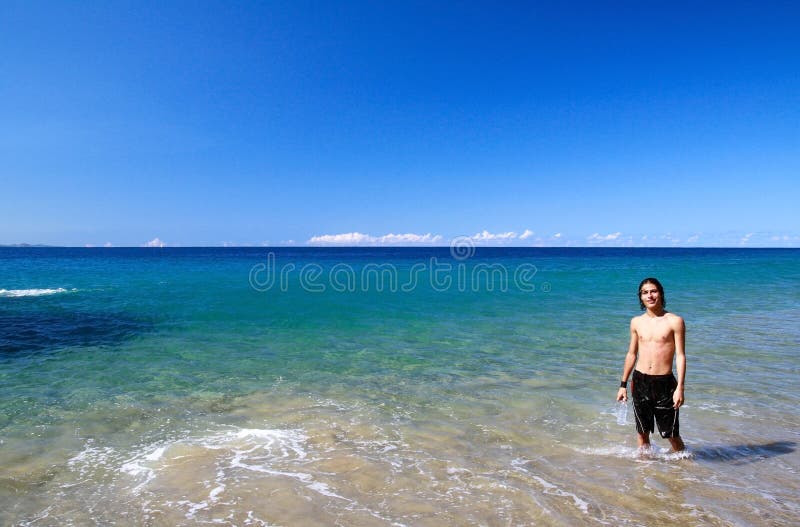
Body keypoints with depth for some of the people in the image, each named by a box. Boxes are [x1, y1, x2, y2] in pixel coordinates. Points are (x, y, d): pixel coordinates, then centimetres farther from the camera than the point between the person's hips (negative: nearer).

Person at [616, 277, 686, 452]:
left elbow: (680, 355, -6)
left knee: (671, 434, 3)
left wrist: (680, 388, -13)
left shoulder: (675, 321, -4)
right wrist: (623, 384, 14)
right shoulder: (636, 322, 7)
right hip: (640, 381, 3)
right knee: (642, 431, 11)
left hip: (664, 383, -3)